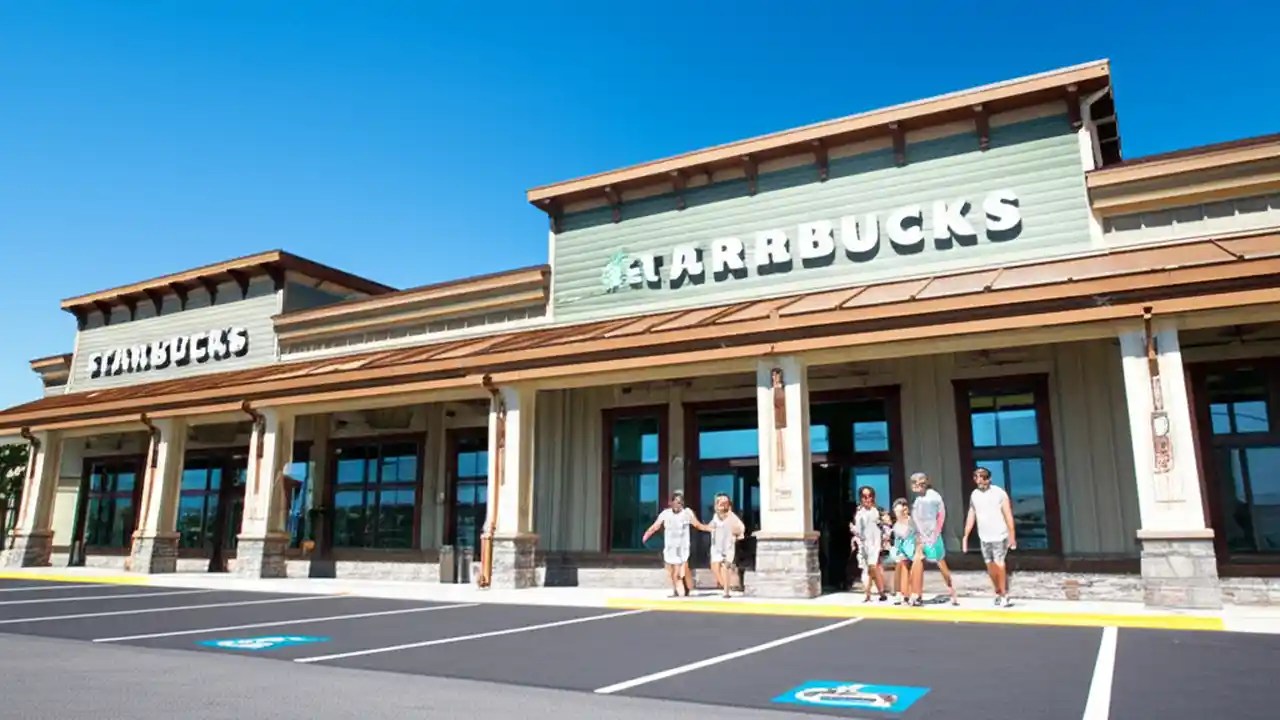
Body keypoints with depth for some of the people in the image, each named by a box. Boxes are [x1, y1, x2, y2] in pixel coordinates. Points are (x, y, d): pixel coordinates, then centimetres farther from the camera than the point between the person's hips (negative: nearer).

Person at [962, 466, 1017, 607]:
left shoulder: (999, 493, -9)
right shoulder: (974, 495, 5)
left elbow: (1008, 515, -10)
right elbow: (971, 516, 10)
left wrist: (1012, 536, -15)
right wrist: (965, 537, 7)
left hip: (999, 536, -5)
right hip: (984, 537, 5)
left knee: (999, 565, -8)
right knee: (990, 566, 9)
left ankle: (1004, 594, 4)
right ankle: (998, 592, 23)